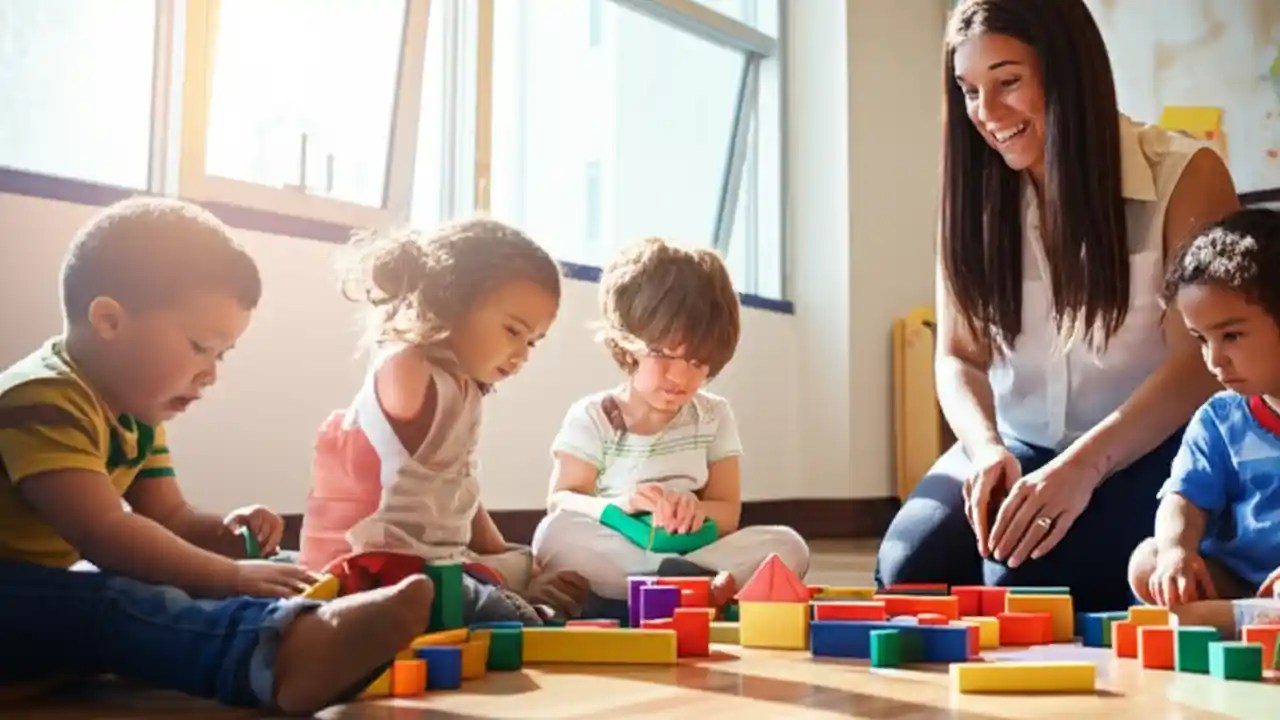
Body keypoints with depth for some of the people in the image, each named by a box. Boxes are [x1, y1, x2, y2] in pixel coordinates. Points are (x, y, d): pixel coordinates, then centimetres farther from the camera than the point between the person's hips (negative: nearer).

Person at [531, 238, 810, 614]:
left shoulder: (714, 416, 9)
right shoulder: (592, 418, 1)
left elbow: (728, 513, 4)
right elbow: (560, 505, -7)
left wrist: (696, 511, -20)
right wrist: (618, 505, -29)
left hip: (691, 551, 2)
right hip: (613, 555, -2)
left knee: (788, 545, -19)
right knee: (555, 534, -34)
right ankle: (707, 584, -32)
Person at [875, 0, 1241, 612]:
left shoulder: (1184, 176, -8)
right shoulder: (974, 194, 4)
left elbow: (1200, 359, -15)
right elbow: (958, 356, 3)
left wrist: (1083, 465, -30)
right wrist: (986, 447, -20)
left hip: (1146, 454, -3)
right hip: (1015, 448, 4)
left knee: (1023, 583, -30)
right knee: (909, 571, -23)